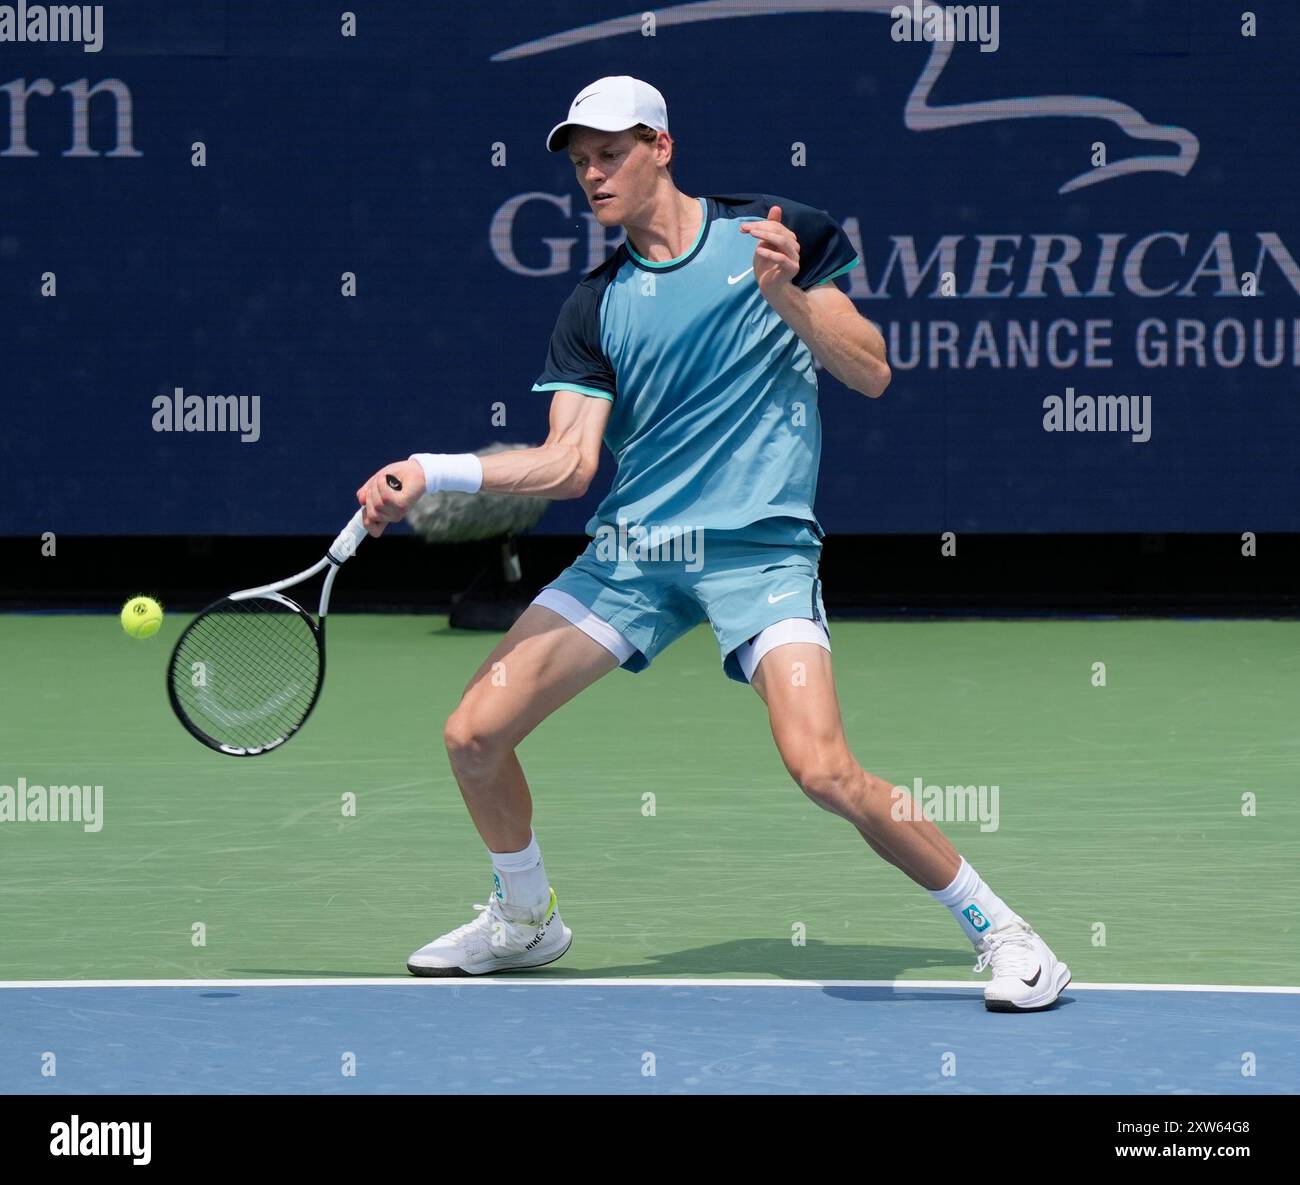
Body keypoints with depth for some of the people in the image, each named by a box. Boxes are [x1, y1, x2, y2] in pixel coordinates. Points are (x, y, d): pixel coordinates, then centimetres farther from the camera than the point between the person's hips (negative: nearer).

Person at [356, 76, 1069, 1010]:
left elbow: (873, 374, -2)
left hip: (759, 545, -4)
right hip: (631, 549, 4)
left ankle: (997, 927, -7)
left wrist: (787, 298, -17)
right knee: (473, 736, -2)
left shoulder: (780, 232, 1)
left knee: (822, 768, -25)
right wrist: (429, 473, -12)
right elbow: (568, 464, 0)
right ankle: (525, 919, 26)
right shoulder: (595, 305, 8)